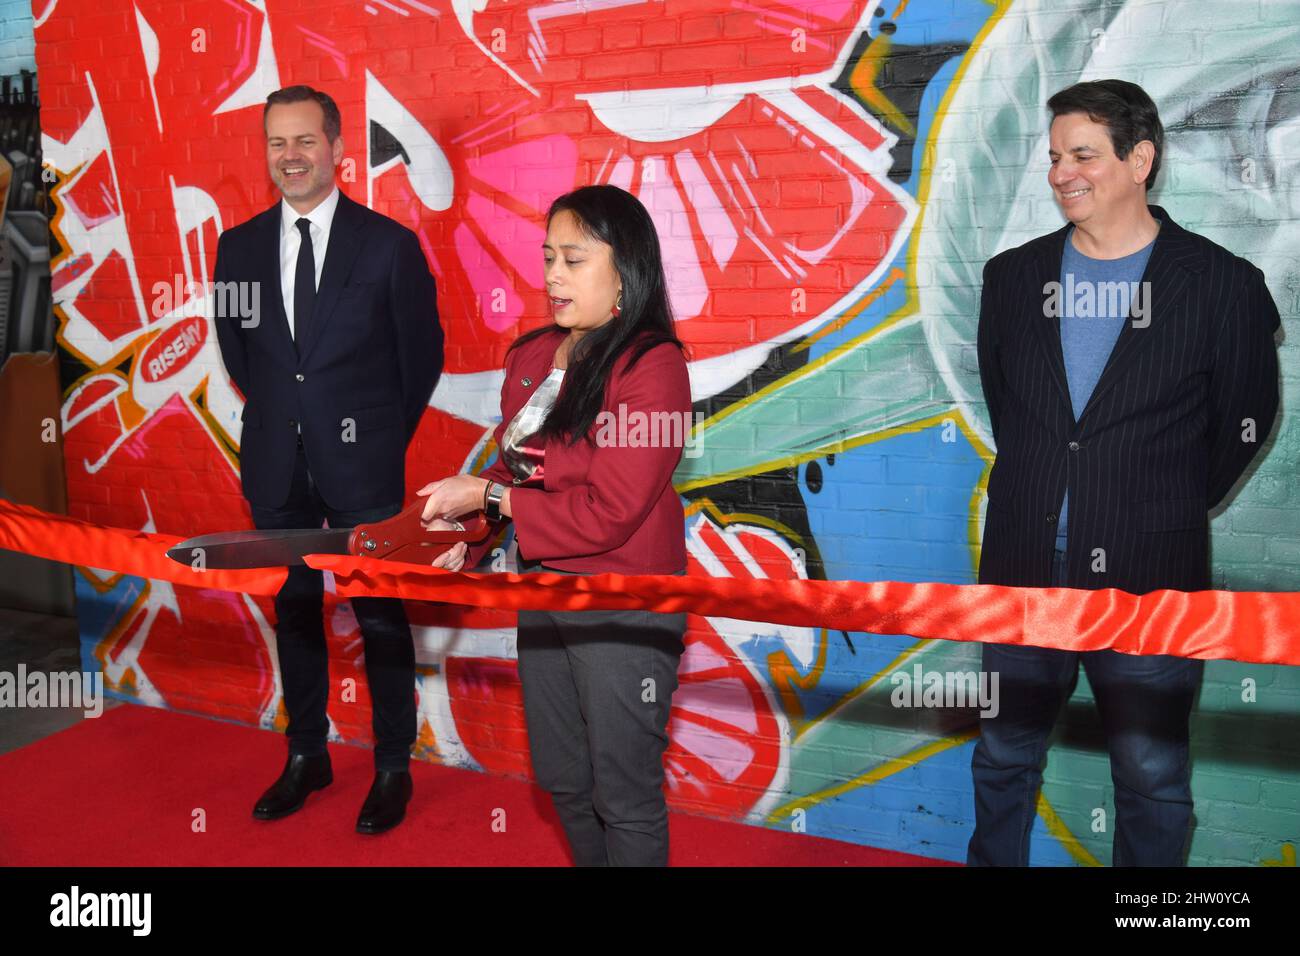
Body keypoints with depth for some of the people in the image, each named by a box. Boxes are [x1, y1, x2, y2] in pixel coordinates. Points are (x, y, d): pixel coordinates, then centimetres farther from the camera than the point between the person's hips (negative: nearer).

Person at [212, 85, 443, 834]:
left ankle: (393, 768, 20)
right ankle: (307, 756, 30)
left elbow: (423, 353, 1)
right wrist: (278, 419, 13)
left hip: (362, 467, -4)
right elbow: (236, 348, 17)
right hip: (276, 466, 4)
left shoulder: (390, 244, -6)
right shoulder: (240, 246, 5)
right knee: (294, 611, 14)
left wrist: (382, 435, 6)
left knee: (381, 617, 5)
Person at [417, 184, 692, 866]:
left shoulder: (652, 364, -18)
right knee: (561, 780, 22)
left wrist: (487, 495, -17)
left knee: (623, 795, 9)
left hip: (624, 605, -7)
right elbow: (515, 467, 11)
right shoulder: (530, 356, 4)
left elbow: (609, 511, -23)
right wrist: (467, 536, -6)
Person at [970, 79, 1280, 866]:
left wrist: (1174, 512, 8)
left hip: (1149, 575, -3)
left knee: (1153, 778, 10)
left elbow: (1245, 421, 3)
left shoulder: (1223, 284, -6)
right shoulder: (1015, 274, 4)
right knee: (1004, 756, 16)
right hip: (1024, 566, 3)